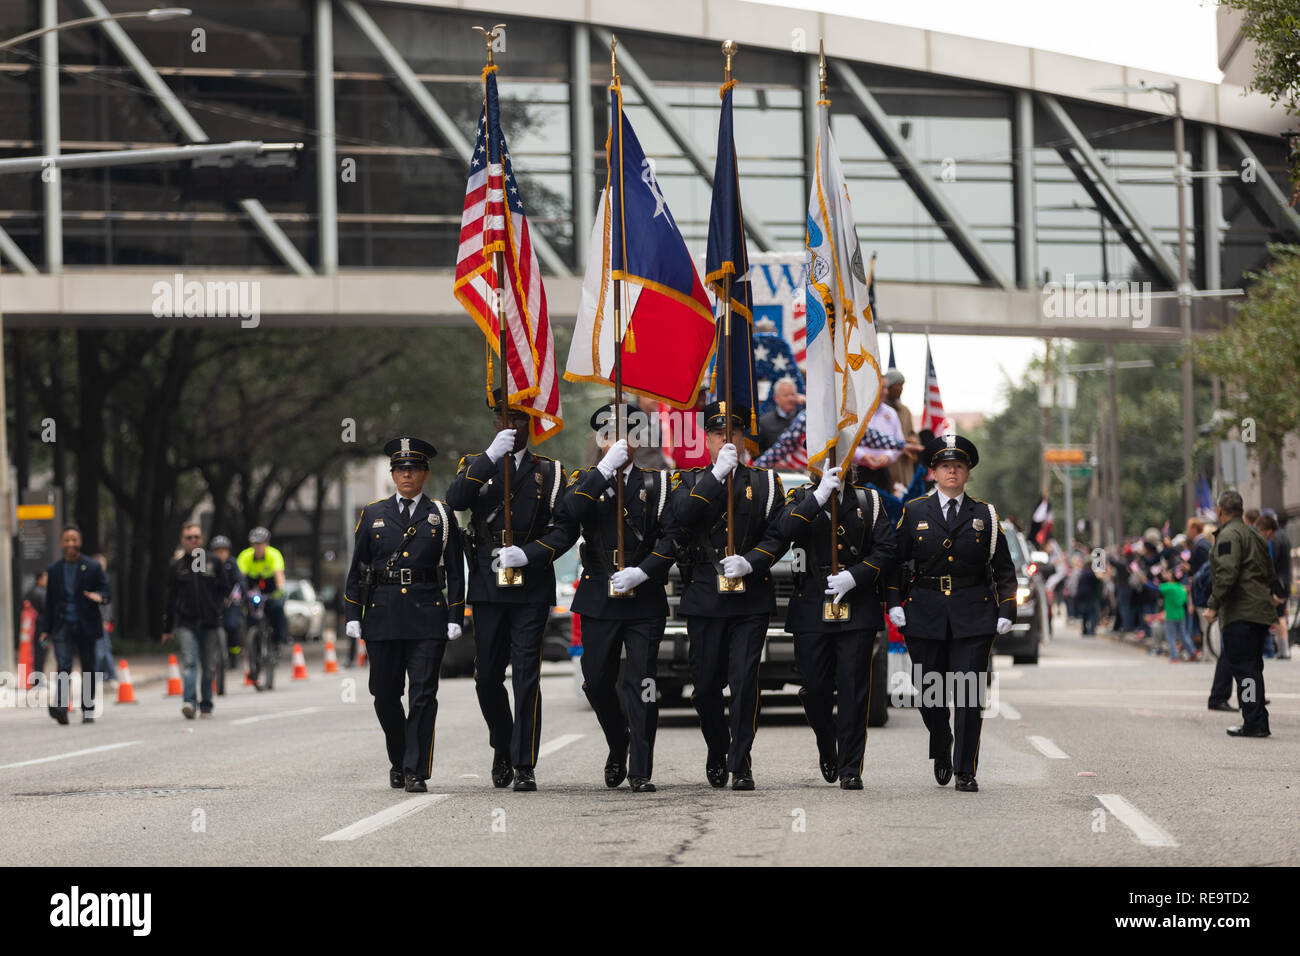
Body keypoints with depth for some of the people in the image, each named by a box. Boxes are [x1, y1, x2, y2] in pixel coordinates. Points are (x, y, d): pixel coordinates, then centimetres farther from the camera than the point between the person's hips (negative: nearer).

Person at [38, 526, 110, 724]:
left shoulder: (93, 567, 3)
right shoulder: (53, 570, 9)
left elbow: (105, 590, 2)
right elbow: (49, 602, 12)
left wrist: (99, 596, -23)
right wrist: (46, 629, 8)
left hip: (86, 626, 0)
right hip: (62, 626, 0)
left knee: (88, 669, 7)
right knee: (63, 667, -16)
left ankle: (88, 710, 16)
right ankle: (60, 706, -29)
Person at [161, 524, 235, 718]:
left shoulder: (214, 563, 7)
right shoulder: (176, 567, 9)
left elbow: (226, 588, 11)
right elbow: (170, 599, 13)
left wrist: (217, 606, -8)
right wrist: (167, 629, 13)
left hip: (210, 622, 1)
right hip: (186, 623, -1)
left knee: (208, 667, 5)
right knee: (189, 662, -17)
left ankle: (206, 705, 16)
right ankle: (189, 701, -28)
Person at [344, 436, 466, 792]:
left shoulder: (442, 516, 7)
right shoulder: (373, 515, 10)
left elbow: (455, 572, 6)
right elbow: (357, 569, 10)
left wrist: (455, 617, -1)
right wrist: (352, 616, 3)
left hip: (428, 617, -2)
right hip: (383, 617, 2)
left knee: (423, 694, -8)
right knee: (385, 696, 5)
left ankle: (416, 772, -7)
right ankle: (398, 761, 25)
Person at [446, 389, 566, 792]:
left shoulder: (549, 472, 9)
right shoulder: (476, 466, 11)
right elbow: (455, 501, -11)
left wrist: (528, 555, -14)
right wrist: (491, 456, -16)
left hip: (532, 586, -1)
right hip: (488, 586, 1)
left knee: (527, 676, -7)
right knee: (488, 677, 5)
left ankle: (524, 765, -4)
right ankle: (503, 748, 28)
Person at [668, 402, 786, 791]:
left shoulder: (765, 482, 9)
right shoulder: (690, 481, 9)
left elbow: (777, 536, 2)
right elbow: (682, 515, -13)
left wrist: (749, 562, -15)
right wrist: (717, 474, -18)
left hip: (751, 596, -1)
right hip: (704, 597, 1)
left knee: (744, 681, -9)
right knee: (705, 685, 5)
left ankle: (740, 764, -3)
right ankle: (716, 753, 27)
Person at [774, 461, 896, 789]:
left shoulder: (869, 501, 9)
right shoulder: (803, 498, 7)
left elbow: (885, 550, 2)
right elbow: (786, 529, -14)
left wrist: (855, 576, -12)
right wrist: (820, 496, -20)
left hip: (858, 609, 0)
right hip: (812, 610, 0)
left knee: (854, 691, -5)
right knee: (815, 690, 4)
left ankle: (850, 768, 0)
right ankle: (827, 749, 30)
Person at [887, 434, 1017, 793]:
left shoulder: (985, 515, 8)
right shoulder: (914, 513, 7)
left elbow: (1003, 568, 10)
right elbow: (895, 561, 10)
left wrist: (1006, 612, 2)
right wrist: (894, 603, 0)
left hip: (973, 615, 0)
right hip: (925, 615, 1)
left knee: (969, 694, -7)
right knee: (930, 693, 3)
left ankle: (966, 771, 0)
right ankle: (941, 748, 31)